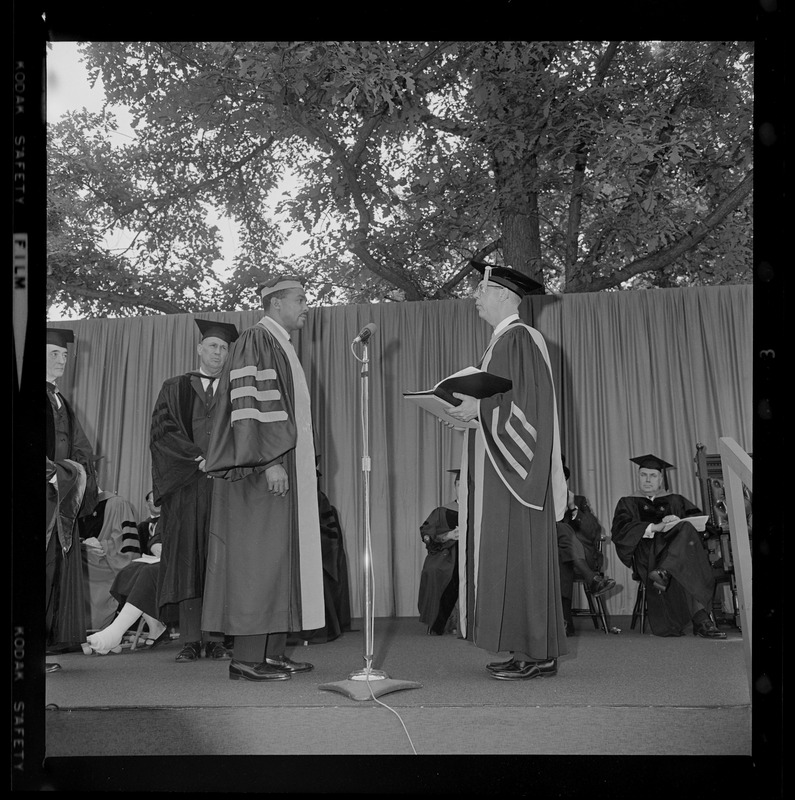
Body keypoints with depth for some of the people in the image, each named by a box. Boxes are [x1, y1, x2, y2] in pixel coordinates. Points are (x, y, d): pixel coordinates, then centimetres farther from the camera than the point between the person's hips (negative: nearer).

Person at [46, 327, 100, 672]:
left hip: (60, 498, 7)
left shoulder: (61, 402, 20)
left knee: (57, 571, 5)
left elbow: (82, 448, 16)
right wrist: (55, 474, -17)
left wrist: (77, 469, -4)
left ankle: (40, 646, 10)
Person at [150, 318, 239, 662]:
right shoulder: (175, 389, 13)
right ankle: (191, 640, 1)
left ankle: (216, 639, 0)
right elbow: (163, 432, 2)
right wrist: (198, 457, -10)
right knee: (187, 560, -3)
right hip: (186, 485, 0)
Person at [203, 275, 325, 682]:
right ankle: (246, 658, -5)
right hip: (265, 469, -10)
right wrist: (269, 461, -24)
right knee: (259, 555, -9)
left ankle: (273, 651, 13)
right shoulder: (256, 340, -9)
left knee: (281, 555, 8)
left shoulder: (279, 345, 22)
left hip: (282, 465, 10)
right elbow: (250, 402, -19)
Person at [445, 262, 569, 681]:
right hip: (496, 466, 10)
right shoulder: (501, 341, 19)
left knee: (518, 553, -7)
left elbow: (527, 402, -19)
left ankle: (538, 653, 0)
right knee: (503, 555, 9)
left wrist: (479, 408, -19)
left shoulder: (520, 339, -10)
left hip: (514, 466, -10)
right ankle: (528, 648, 15)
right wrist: (466, 408, 11)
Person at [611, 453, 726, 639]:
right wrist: (654, 527, -16)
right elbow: (619, 531, 0)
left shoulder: (675, 500, 30)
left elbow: (699, 518, 11)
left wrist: (679, 521, -13)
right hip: (646, 553, -2)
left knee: (686, 532, -35)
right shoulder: (628, 503, 21)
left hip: (674, 547, 2)